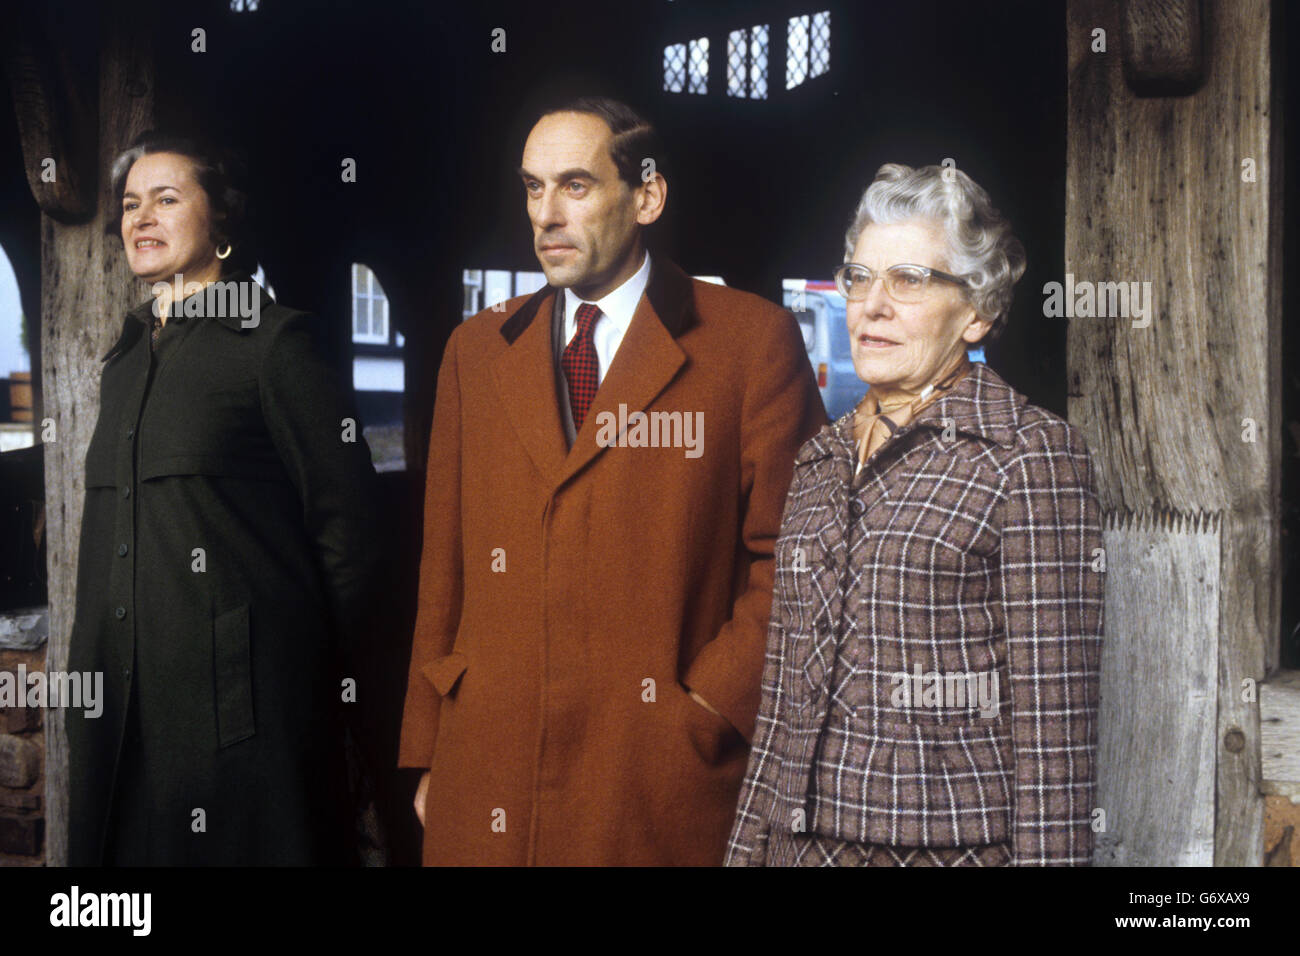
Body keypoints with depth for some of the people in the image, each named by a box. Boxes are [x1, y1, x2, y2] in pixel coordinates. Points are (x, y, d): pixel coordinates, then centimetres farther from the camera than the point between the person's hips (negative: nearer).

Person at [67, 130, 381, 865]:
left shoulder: (275, 341, -5)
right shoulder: (127, 360, 17)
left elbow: (345, 516, -7)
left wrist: (318, 658, -4)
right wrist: (95, 665, 15)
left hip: (240, 689, -6)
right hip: (126, 693, 7)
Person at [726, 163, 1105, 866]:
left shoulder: (1028, 455, -8)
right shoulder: (820, 462, 10)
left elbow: (1052, 721, -11)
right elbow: (783, 692, 12)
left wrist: (1047, 854, -15)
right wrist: (747, 847, 10)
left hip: (953, 840, -6)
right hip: (803, 840, 6)